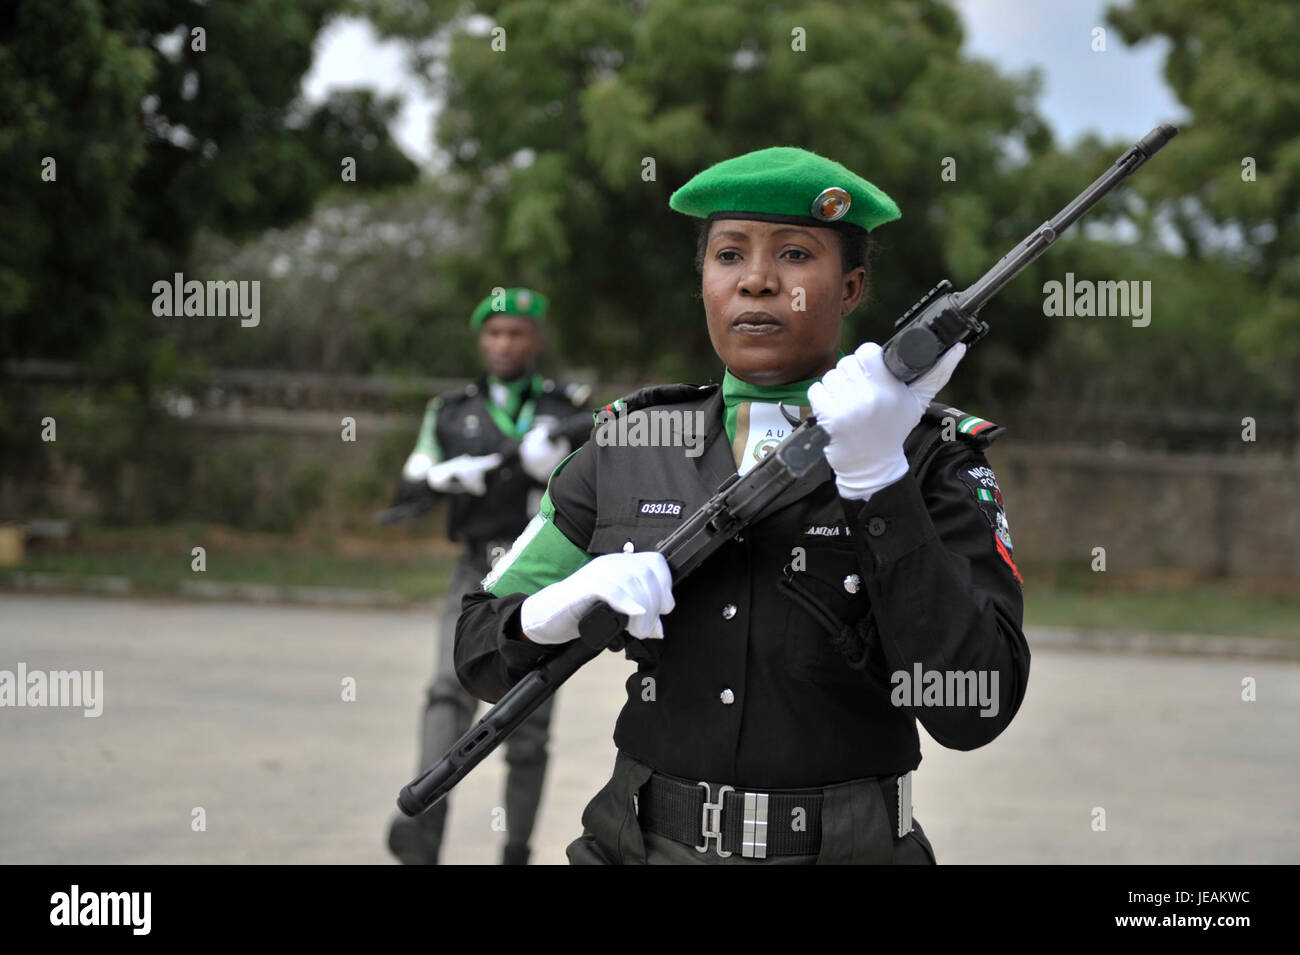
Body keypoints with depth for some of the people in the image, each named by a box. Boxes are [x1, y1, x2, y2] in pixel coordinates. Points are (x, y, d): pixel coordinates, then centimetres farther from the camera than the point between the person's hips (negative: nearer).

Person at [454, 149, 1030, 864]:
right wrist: (558, 610, -14)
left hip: (847, 847, -3)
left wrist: (876, 479, -22)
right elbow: (480, 653, 7)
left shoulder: (934, 458, -4)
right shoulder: (627, 450, 4)